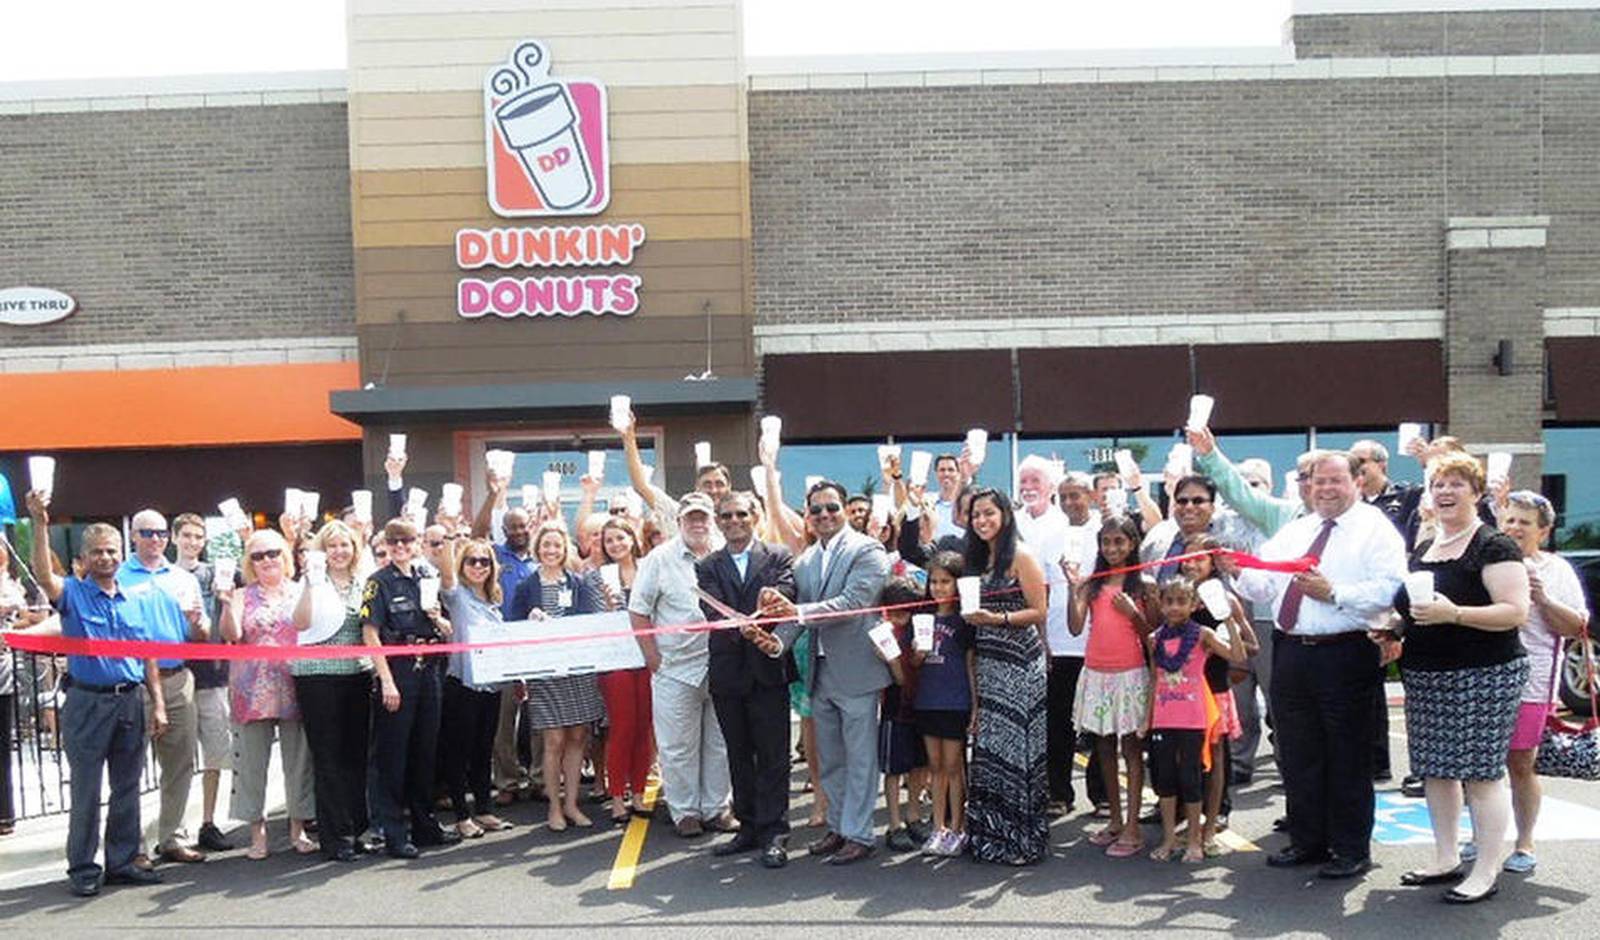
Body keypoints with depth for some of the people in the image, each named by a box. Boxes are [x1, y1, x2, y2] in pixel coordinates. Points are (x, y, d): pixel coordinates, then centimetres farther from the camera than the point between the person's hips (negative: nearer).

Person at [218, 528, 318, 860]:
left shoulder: (301, 592, 9)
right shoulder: (242, 596, 6)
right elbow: (231, 634, -8)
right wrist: (227, 605, -23)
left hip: (293, 691, 1)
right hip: (253, 692, 0)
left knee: (299, 760, 4)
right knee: (252, 762, 2)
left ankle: (298, 827, 15)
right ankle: (257, 831, 12)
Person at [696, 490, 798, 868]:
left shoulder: (779, 557, 4)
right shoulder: (707, 567, 8)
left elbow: (782, 599, -11)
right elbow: (714, 612, -8)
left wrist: (755, 625, -28)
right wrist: (745, 629, -27)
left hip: (767, 670, -3)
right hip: (727, 672, 3)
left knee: (773, 755, -1)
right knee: (739, 755, 11)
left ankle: (774, 833, 5)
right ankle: (748, 827, 21)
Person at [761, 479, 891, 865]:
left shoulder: (867, 551, -10)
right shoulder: (806, 561, 11)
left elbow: (853, 603, -21)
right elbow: (798, 612, 7)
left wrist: (797, 612, -27)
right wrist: (779, 641, -13)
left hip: (856, 670, -7)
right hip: (821, 673, 7)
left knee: (860, 758, 2)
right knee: (829, 760, 17)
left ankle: (858, 833, 11)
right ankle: (838, 826, 29)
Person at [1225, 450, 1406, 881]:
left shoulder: (1376, 529, -2)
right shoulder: (1293, 531, 18)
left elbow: (1389, 591, -16)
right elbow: (1264, 585, 12)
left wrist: (1334, 594, -22)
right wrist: (1238, 572, -7)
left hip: (1343, 656, -6)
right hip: (1291, 652, 6)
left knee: (1347, 759, 3)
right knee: (1297, 754, 13)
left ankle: (1350, 849, 15)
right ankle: (1306, 841, 26)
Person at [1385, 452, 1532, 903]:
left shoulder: (1493, 546, -8)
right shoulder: (1422, 549, 15)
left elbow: (1516, 611, -17)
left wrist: (1454, 614, -26)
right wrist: (1395, 636, 10)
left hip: (1482, 677, -8)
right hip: (1425, 678, 8)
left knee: (1481, 772, -4)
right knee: (1435, 769, 13)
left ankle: (1486, 872, 6)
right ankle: (1446, 860, 25)